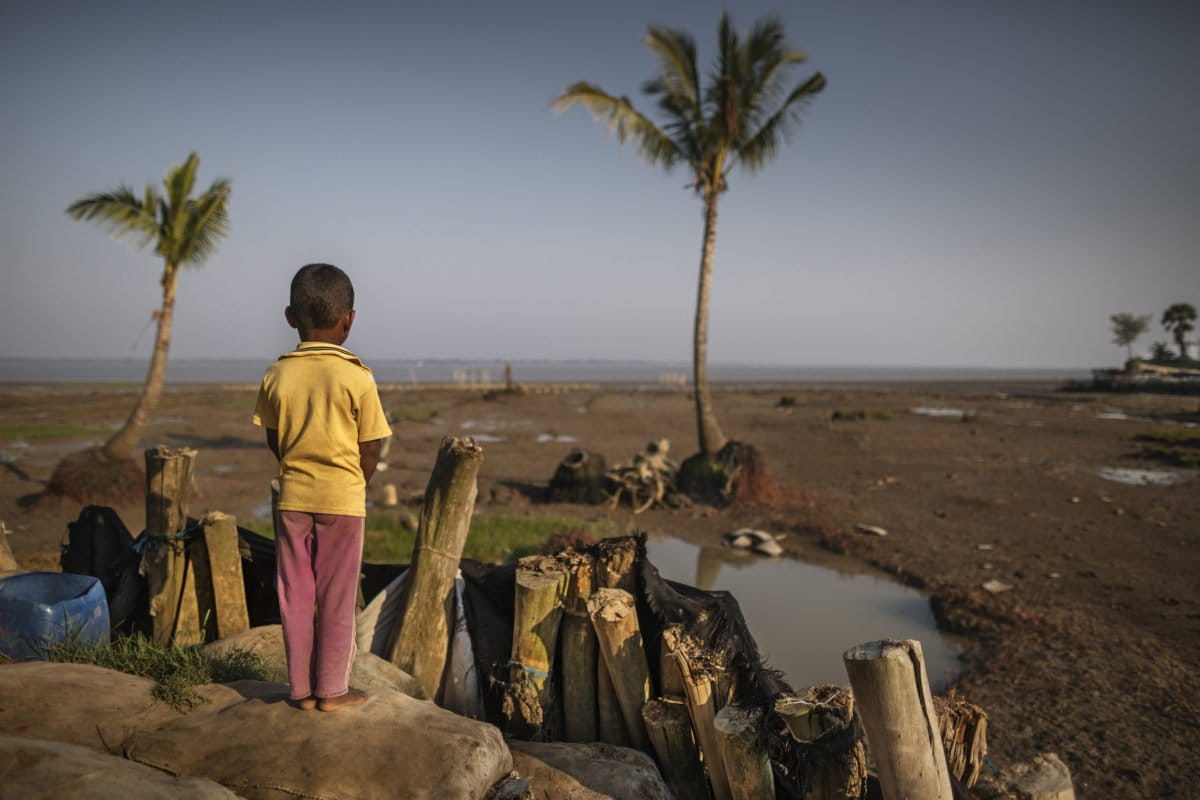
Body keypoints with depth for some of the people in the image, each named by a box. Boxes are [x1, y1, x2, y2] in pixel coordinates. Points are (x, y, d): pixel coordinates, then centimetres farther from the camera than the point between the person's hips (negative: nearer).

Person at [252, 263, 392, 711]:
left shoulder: (277, 375, -2)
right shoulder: (357, 378, -13)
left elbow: (273, 441, 6)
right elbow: (370, 450, -8)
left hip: (292, 497, 3)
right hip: (342, 499, -3)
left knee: (295, 594, 12)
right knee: (336, 597, 8)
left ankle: (302, 689, 21)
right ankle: (332, 691, 16)